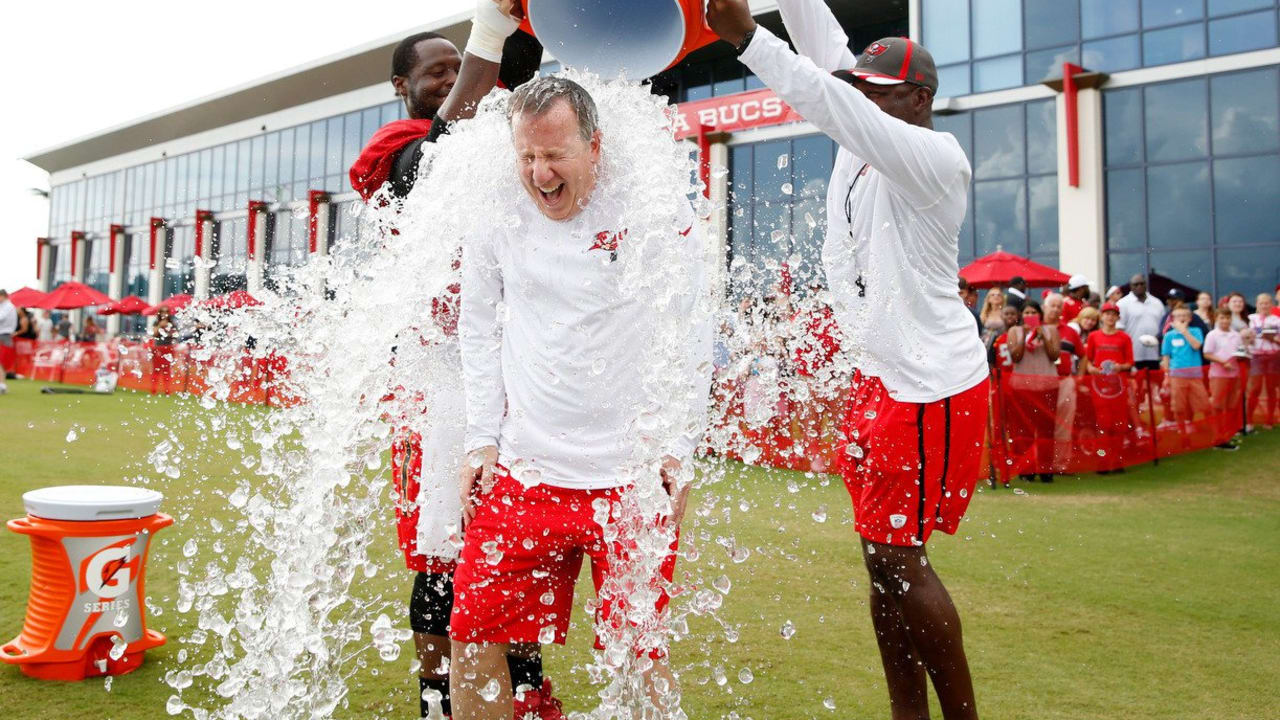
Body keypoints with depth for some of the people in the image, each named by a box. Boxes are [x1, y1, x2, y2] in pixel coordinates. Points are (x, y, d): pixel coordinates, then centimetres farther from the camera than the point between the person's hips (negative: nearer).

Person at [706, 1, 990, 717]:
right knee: (883, 557, 11)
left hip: (932, 388, -9)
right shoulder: (864, 141, 7)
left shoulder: (937, 158, -16)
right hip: (877, 375, 9)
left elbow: (840, 109, -29)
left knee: (896, 557, -4)